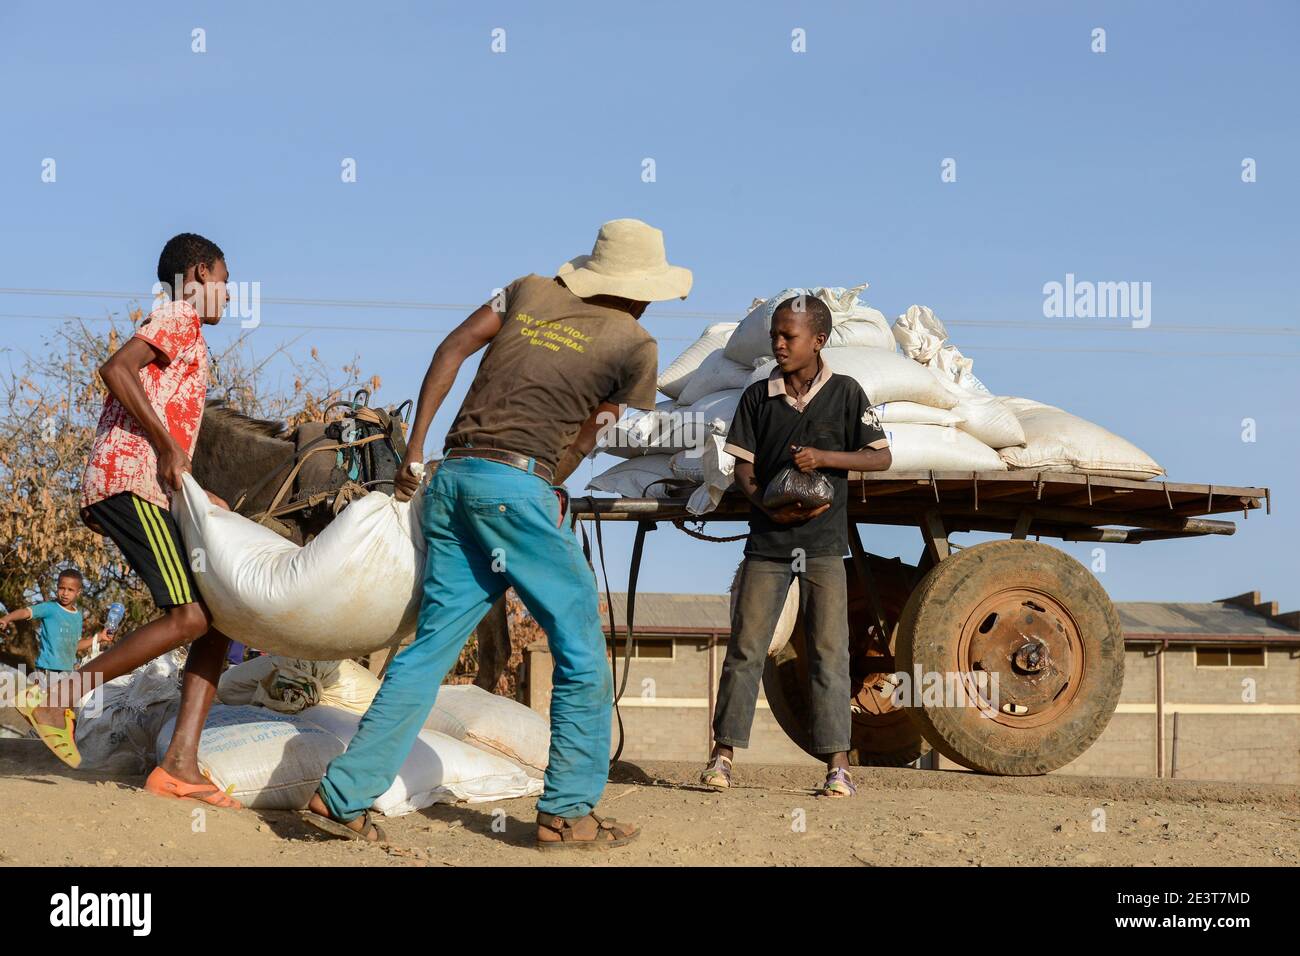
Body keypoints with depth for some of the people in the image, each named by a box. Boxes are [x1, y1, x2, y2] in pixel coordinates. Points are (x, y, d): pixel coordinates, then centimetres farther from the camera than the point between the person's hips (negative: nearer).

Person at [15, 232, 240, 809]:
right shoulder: (179, 318, 1)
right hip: (130, 481, -10)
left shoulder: (180, 334, 30)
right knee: (189, 617, -19)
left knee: (219, 615, 1)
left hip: (149, 487, 10)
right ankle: (59, 699, -11)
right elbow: (115, 369, -18)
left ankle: (180, 764, -9)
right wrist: (168, 446, -17)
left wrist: (202, 498, 25)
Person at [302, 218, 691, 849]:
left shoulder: (531, 291, 18)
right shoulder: (635, 347, 5)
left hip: (451, 476, 6)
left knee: (433, 644, 9)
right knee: (581, 648, 5)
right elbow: (586, 437, 8)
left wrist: (414, 448, 13)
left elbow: (451, 350, 12)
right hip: (517, 484, -6)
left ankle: (342, 795, 5)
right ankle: (567, 811, 4)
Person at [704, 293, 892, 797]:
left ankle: (837, 765, -1)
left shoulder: (845, 394, 0)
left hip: (823, 545, -1)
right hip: (767, 541, 2)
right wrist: (770, 508, -15)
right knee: (745, 647, 0)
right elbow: (743, 469, 4)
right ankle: (723, 754, 7)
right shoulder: (757, 397, 4)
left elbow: (881, 457, 0)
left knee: (829, 652, -3)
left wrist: (824, 457, -15)